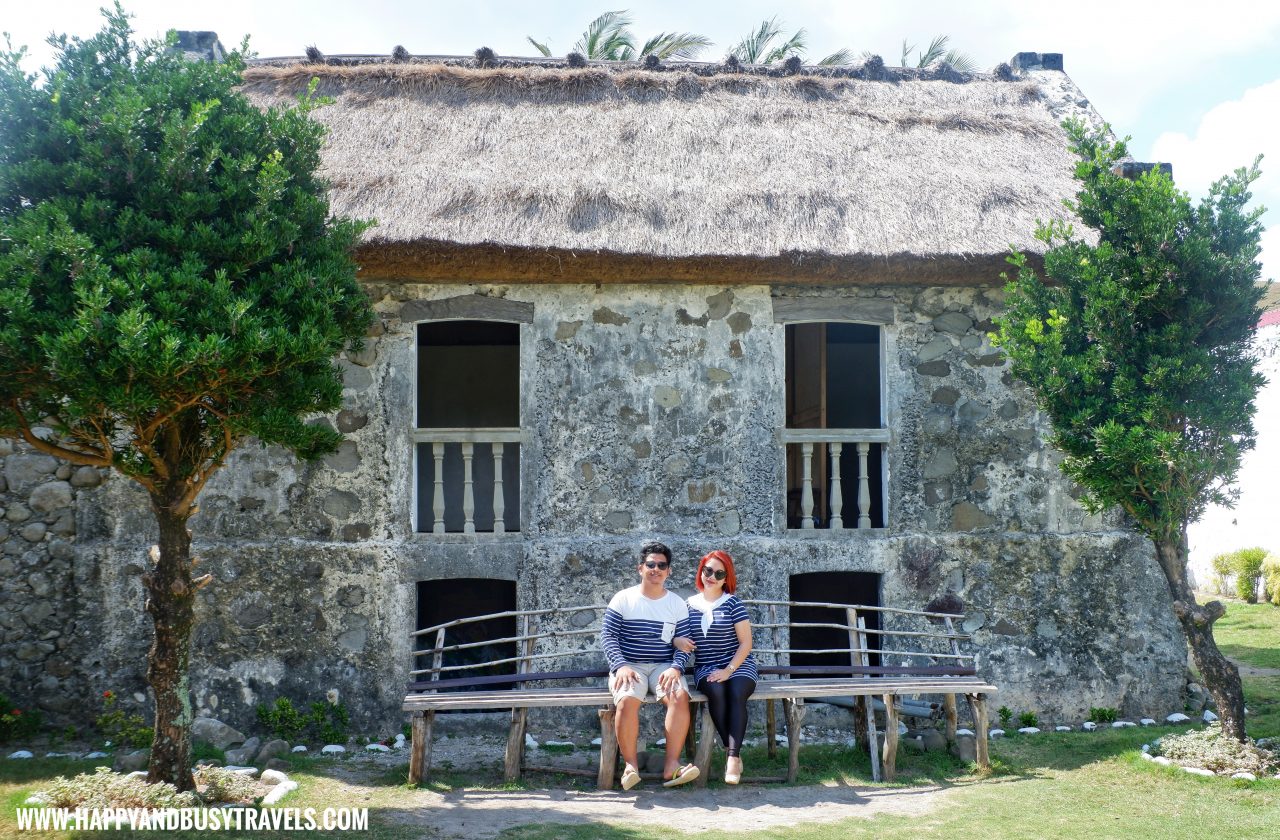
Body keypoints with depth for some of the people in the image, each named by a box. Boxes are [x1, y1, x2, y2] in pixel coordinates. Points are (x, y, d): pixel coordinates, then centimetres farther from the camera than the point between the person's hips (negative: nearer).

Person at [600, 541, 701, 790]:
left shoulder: (677, 604, 11)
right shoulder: (623, 599, 5)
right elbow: (607, 636, -1)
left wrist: (675, 668, -15)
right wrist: (621, 666, -18)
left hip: (663, 666, 2)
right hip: (628, 667, -1)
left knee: (680, 696, -31)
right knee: (627, 700, -34)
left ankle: (671, 766, -28)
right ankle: (630, 765, -24)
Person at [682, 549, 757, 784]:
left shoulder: (732, 603, 2)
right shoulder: (690, 604, 11)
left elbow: (746, 643, -1)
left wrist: (728, 670, -13)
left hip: (738, 665, -1)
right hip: (707, 669, 1)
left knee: (736, 693, -34)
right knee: (716, 692, -33)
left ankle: (733, 757, -35)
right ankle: (732, 752, -23)